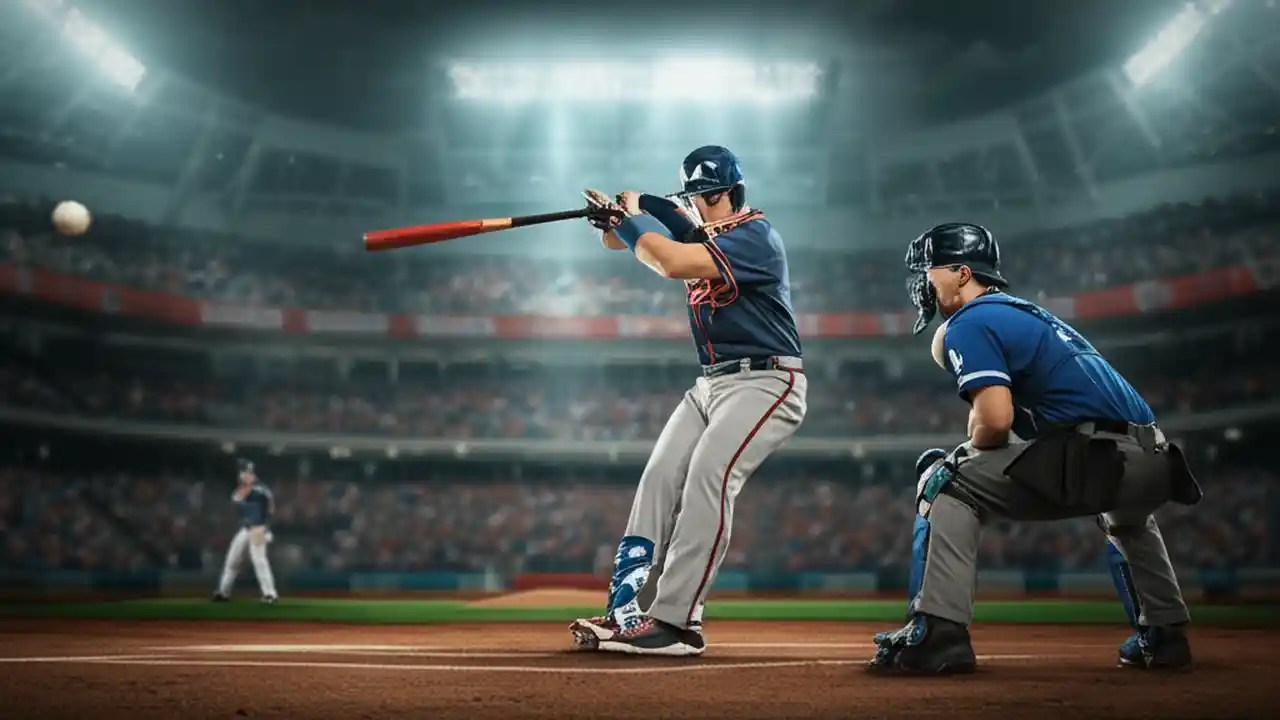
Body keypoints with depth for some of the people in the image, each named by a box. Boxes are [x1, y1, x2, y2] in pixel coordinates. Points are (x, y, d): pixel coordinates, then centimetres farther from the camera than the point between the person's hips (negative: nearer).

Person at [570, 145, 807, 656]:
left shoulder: (755, 236, -17)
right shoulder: (695, 230, 9)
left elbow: (673, 263, -28)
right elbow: (629, 238, 9)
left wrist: (630, 219, -14)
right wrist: (613, 218, -14)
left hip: (765, 381, -9)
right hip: (712, 384, 9)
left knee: (707, 479, -23)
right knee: (659, 481, 0)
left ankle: (673, 622, -24)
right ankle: (630, 611, 4)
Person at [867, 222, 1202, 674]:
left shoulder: (969, 323, 1)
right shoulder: (1031, 313, 29)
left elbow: (996, 419, -12)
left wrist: (972, 448, 7)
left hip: (1094, 457, -9)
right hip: (1155, 464, 9)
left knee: (947, 480, 1)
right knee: (1124, 514, 43)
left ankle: (936, 634, -9)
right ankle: (1163, 634, 37)